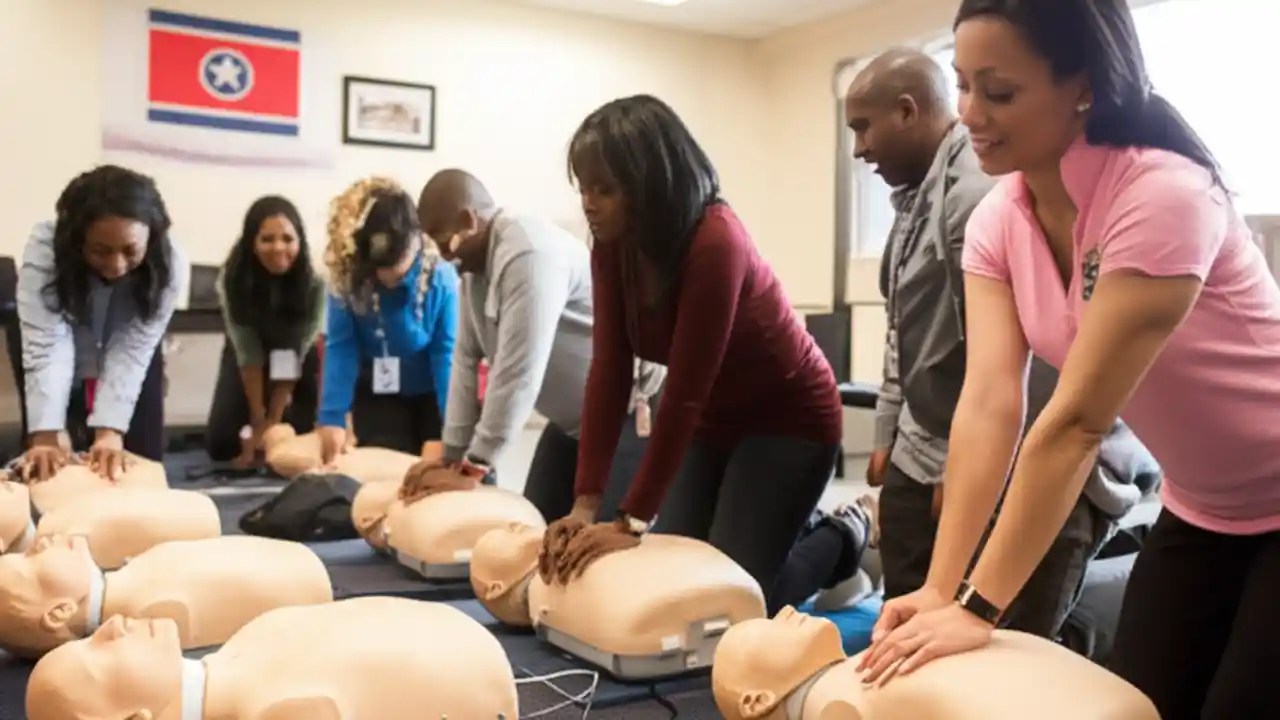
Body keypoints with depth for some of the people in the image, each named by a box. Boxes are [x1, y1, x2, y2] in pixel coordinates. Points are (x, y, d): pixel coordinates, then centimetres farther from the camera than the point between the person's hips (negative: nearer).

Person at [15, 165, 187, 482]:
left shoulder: (170, 263, -30)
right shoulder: (45, 248, -33)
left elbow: (132, 352, -31)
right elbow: (46, 347, -38)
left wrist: (110, 432, -40)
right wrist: (45, 437, -45)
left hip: (132, 381, 1)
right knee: (48, 475, -1)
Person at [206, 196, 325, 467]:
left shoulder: (314, 282, -30)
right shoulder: (233, 277, -29)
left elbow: (295, 354, -24)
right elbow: (248, 353, -24)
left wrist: (273, 420, -21)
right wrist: (258, 420, -21)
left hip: (299, 359, 0)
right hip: (245, 358, 1)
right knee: (221, 444, -10)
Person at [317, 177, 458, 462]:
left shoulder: (440, 277, -24)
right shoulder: (347, 276, -21)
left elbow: (446, 352, -21)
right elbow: (340, 347, -21)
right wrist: (332, 417, -28)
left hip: (430, 392, -1)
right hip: (376, 395, 1)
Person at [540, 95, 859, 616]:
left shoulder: (715, 243, -30)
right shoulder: (614, 247, -9)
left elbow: (685, 393, -31)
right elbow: (608, 373, -13)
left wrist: (632, 520, -30)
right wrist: (585, 503, -19)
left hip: (788, 420, -7)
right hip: (714, 421, 7)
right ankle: (811, 531, 26)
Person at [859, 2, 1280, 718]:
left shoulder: (1162, 196, -29)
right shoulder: (998, 221, -8)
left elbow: (1076, 419, -32)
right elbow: (988, 404, -17)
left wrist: (978, 607, -30)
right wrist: (941, 588, -24)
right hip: (1199, 511, 6)